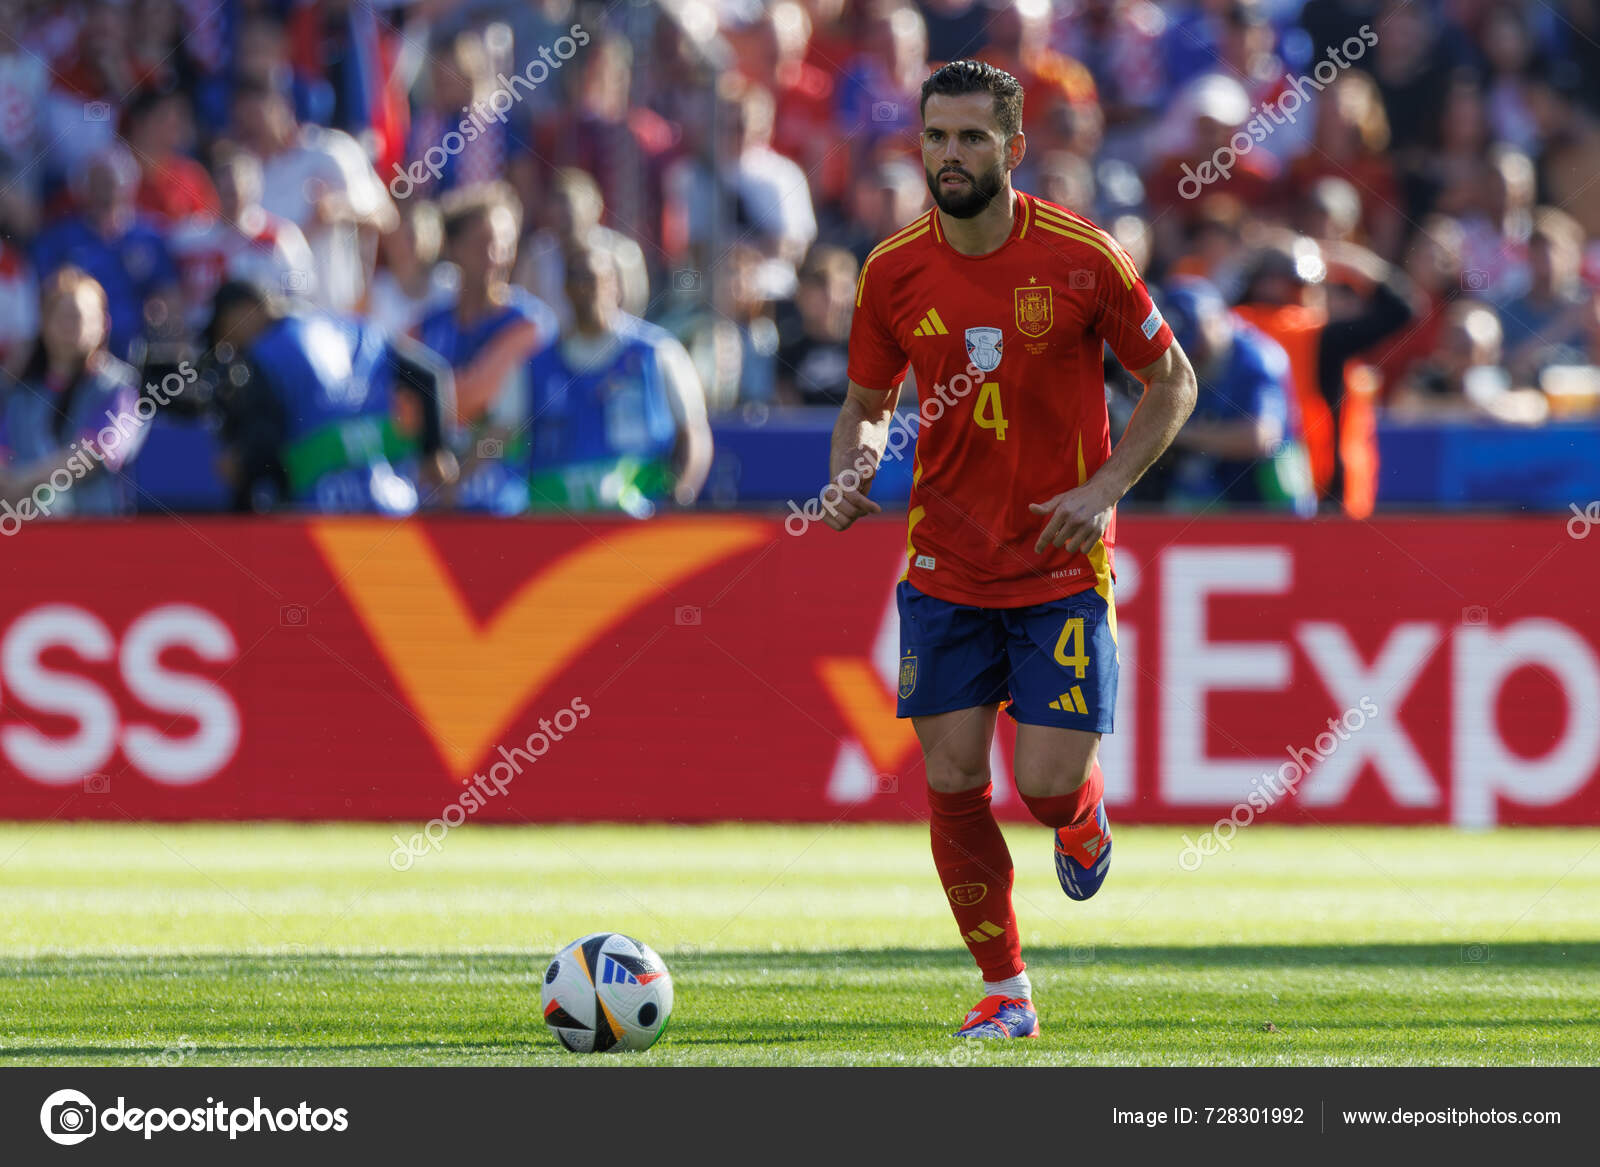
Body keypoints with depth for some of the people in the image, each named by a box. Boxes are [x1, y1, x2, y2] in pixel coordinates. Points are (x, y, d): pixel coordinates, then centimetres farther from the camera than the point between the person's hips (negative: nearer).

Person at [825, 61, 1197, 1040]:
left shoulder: (1081, 256, -10)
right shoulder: (894, 271, -2)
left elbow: (1173, 381, 1)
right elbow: (868, 402, 13)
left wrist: (1105, 488, -12)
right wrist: (852, 472, -9)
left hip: (1062, 567, -3)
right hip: (945, 569, 3)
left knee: (1048, 785, -10)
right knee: (952, 784, -3)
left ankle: (1085, 816, 29)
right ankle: (1005, 992, 12)